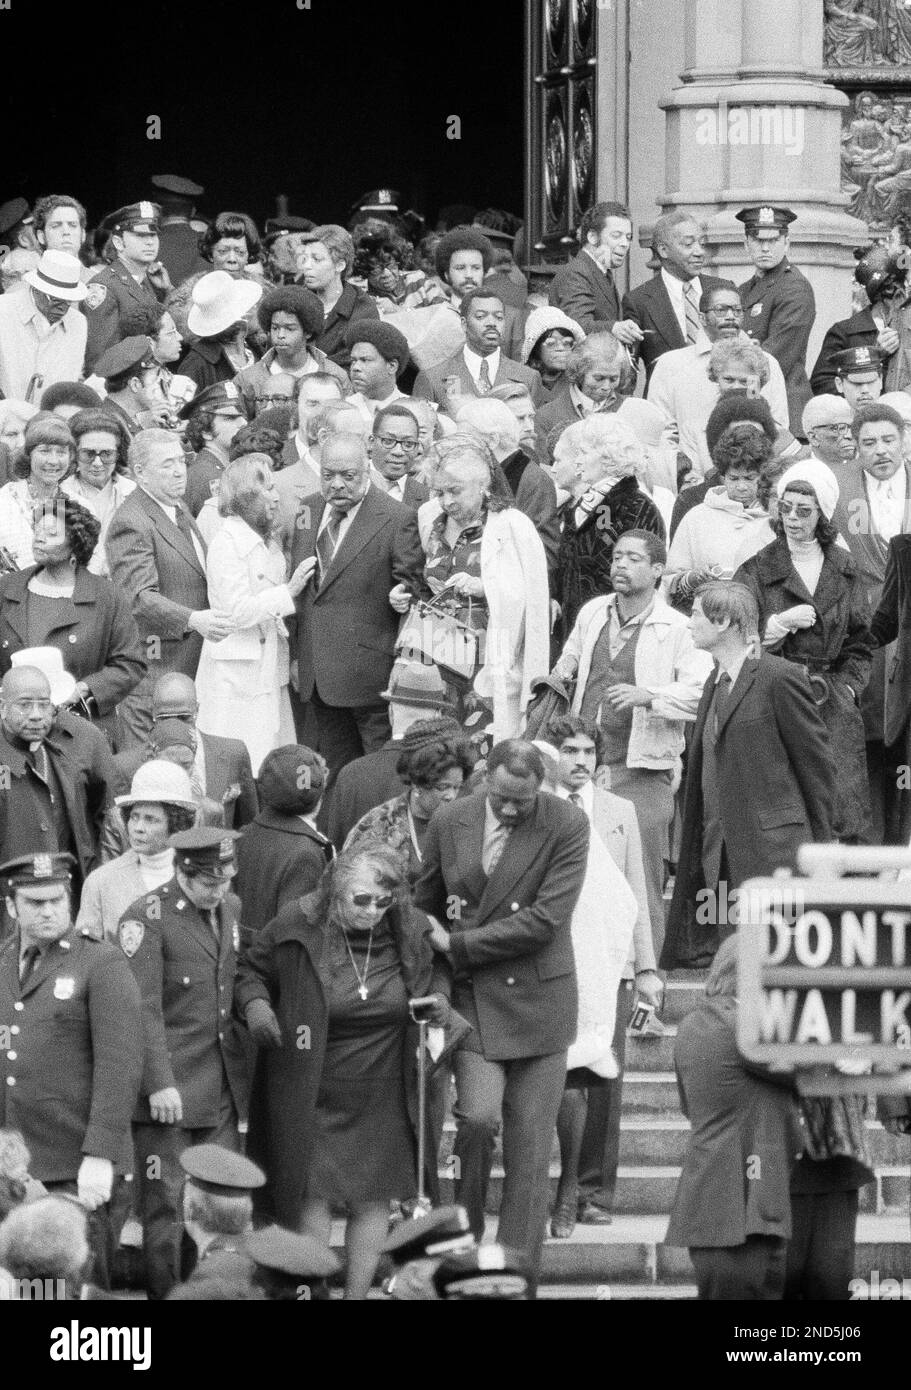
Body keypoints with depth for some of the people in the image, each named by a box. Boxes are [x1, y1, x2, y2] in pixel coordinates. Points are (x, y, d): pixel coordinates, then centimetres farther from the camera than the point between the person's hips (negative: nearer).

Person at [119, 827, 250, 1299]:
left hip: (222, 1087, 6)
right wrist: (159, 1084, -20)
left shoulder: (230, 908, 11)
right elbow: (142, 1008, -16)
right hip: (169, 1088, -6)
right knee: (165, 1205, -2)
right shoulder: (147, 917, -11)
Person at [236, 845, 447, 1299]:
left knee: (373, 1196, 5)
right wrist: (255, 1004, -15)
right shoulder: (297, 928, -11)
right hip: (310, 1089, -2)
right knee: (313, 1193, -5)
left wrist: (438, 1003, -5)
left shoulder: (409, 934, -3)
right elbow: (250, 970, 4)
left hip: (381, 1096, 2)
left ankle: (358, 1292, 17)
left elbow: (429, 979, 17)